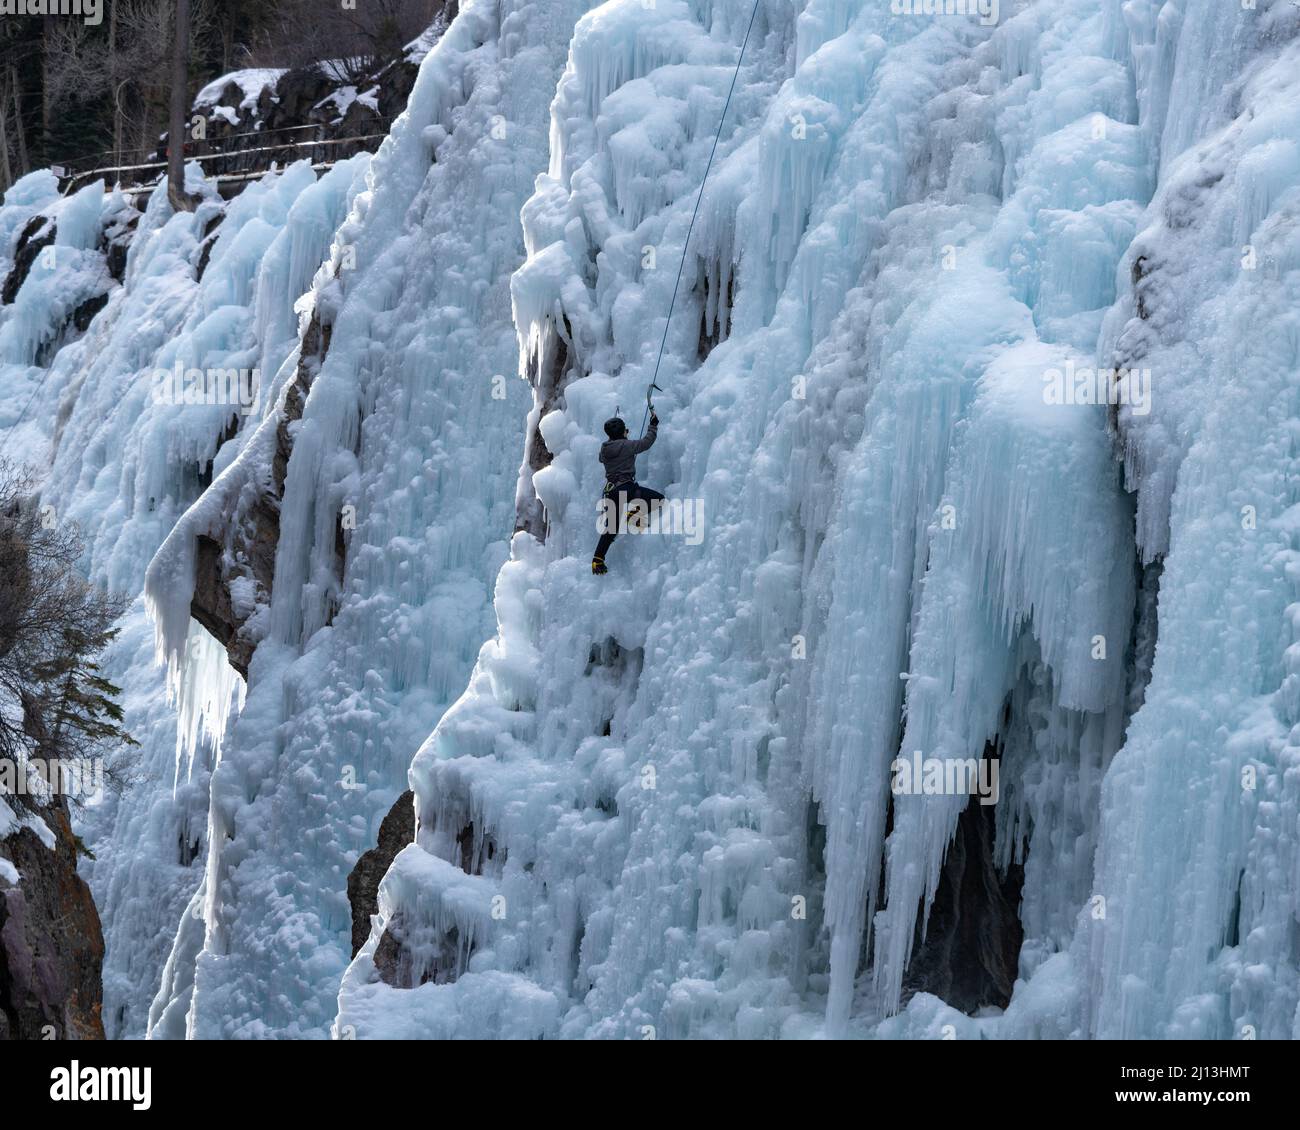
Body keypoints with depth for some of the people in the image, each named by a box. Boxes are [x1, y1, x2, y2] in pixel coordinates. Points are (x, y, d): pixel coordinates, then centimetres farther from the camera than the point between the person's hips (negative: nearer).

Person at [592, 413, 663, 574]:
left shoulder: (604, 449, 8)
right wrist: (653, 425, 20)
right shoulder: (627, 445, -9)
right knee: (659, 499, 3)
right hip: (627, 487, -7)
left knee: (611, 528, 11)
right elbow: (646, 443, 4)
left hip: (610, 491, 7)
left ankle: (598, 559, 3)